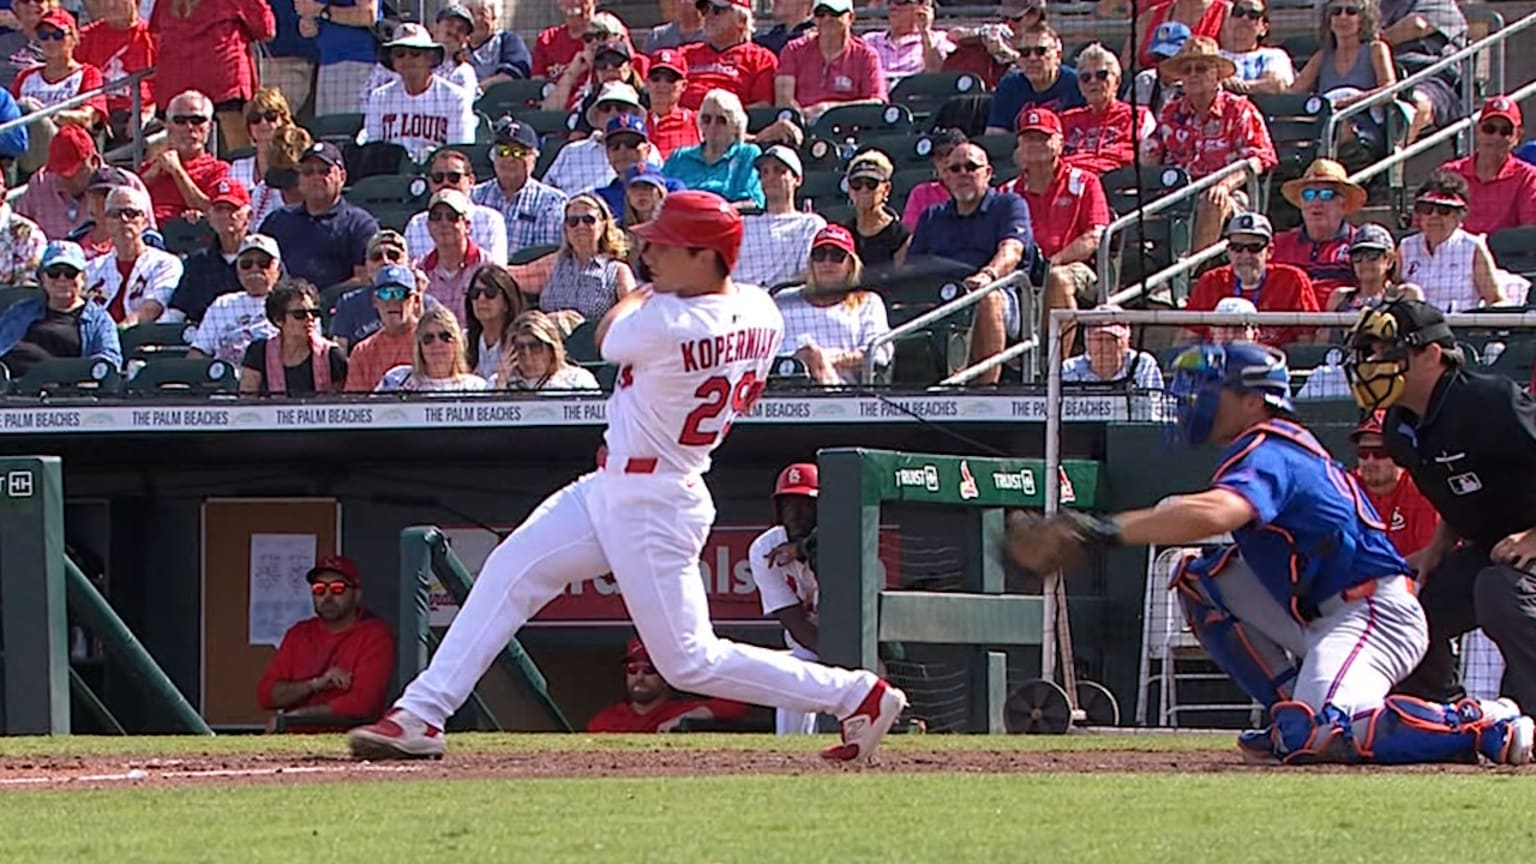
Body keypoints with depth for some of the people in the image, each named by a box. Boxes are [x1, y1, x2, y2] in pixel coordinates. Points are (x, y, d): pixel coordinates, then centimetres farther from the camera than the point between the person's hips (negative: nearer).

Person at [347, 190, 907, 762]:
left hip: (651, 510, -10)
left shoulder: (665, 324, -28)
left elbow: (607, 338, -6)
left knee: (691, 662, -3)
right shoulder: (761, 314, -2)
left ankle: (857, 695, 5)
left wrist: (649, 288, 11)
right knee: (511, 570, 8)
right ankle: (422, 714, 9)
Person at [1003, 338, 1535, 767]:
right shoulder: (1273, 447, 17)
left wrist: (1108, 531, -42)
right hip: (1318, 614, 11)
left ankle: (1484, 726, -18)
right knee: (1200, 577, 11)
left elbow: (1216, 514, -38)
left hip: (1375, 613, -10)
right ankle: (1296, 708, 8)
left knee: (1318, 735, -32)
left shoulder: (1267, 454, -16)